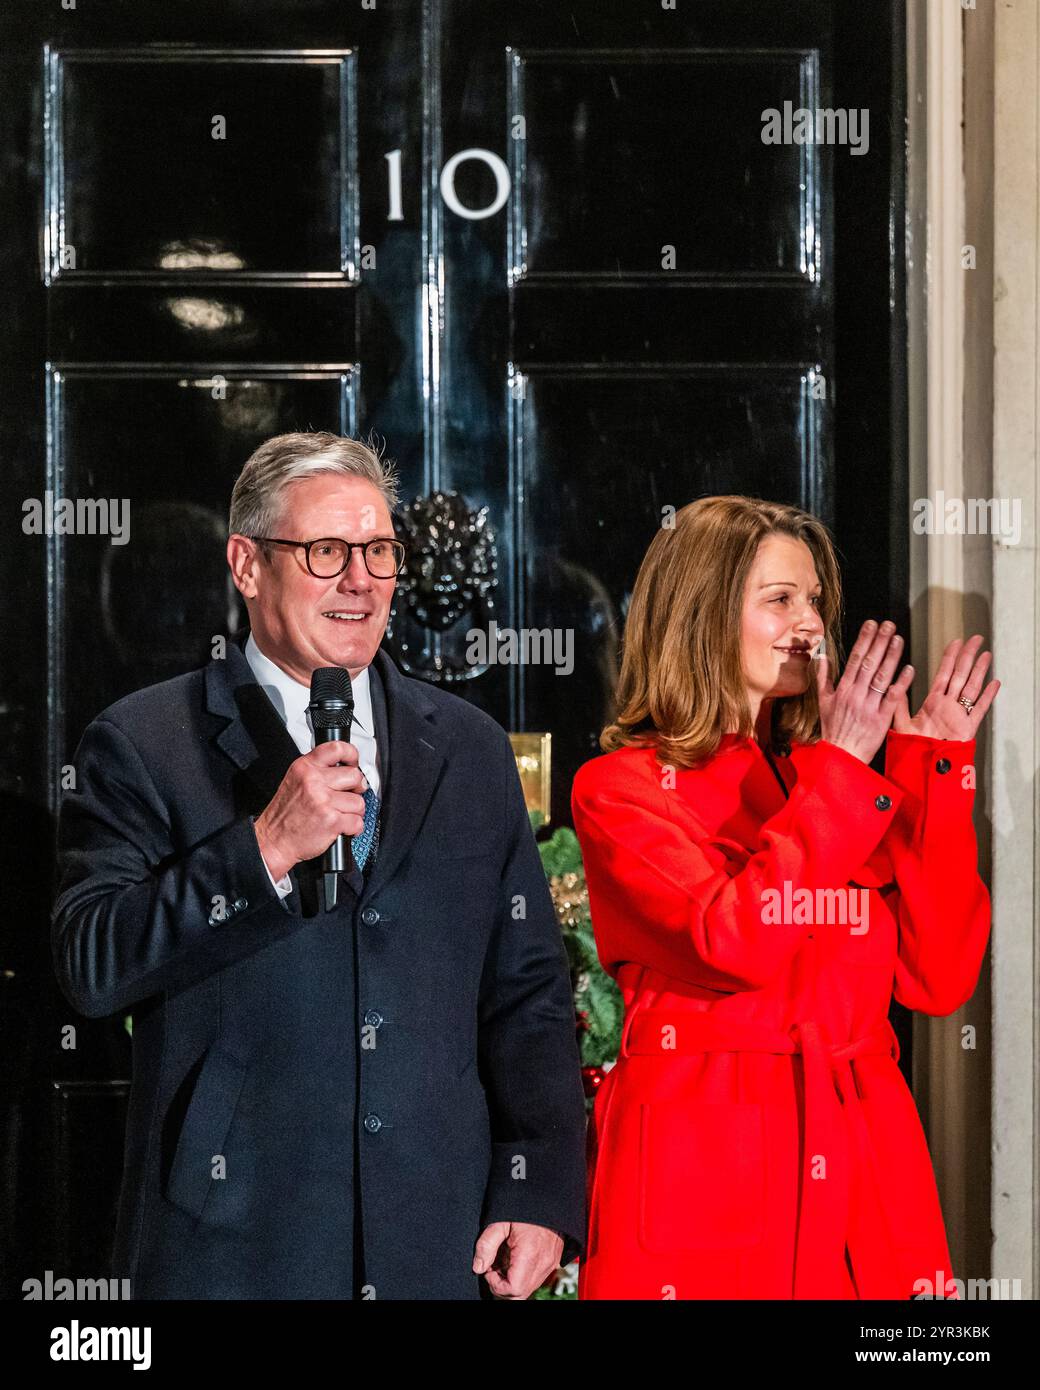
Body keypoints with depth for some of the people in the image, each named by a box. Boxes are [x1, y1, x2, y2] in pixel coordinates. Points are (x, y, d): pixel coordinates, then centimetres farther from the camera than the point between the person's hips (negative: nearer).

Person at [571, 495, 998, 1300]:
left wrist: (932, 772, 1)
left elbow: (937, 978, 4)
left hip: (862, 1170, 5)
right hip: (703, 1165, -5)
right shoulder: (621, 790, -1)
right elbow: (736, 941, -19)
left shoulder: (829, 779, 14)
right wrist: (842, 768, -12)